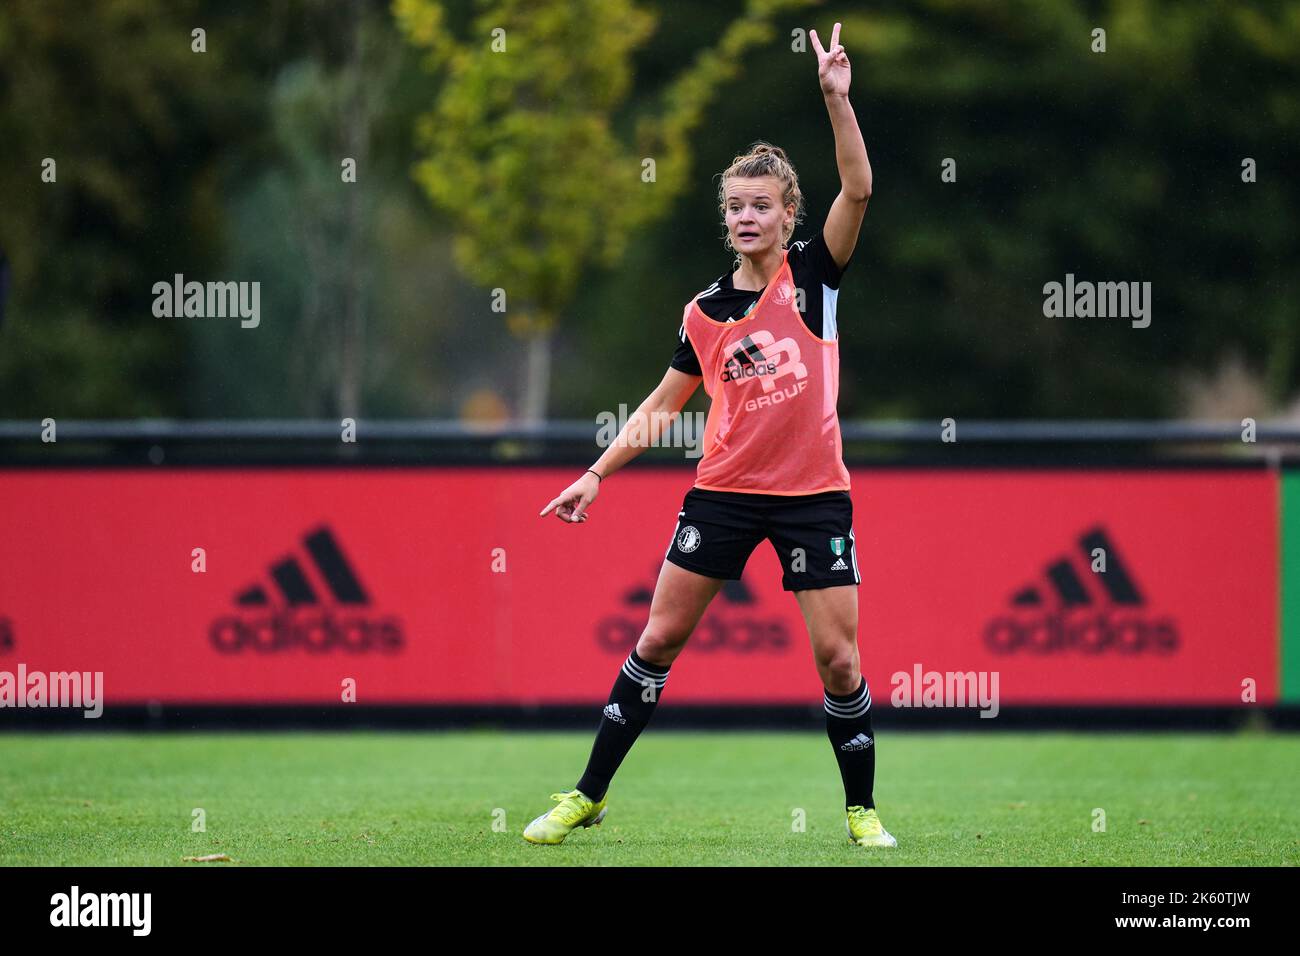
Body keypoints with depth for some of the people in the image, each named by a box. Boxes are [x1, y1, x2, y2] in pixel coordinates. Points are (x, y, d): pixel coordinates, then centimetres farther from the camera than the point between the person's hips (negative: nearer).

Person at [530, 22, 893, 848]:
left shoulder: (814, 273, -2)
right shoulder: (706, 312, 4)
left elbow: (858, 189, -17)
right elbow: (664, 403, 15)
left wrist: (836, 98, -27)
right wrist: (598, 475, 9)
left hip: (814, 493, -2)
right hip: (724, 491, 3)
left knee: (838, 657, -5)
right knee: (660, 637, 4)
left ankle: (862, 810, 13)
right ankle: (589, 796, 12)